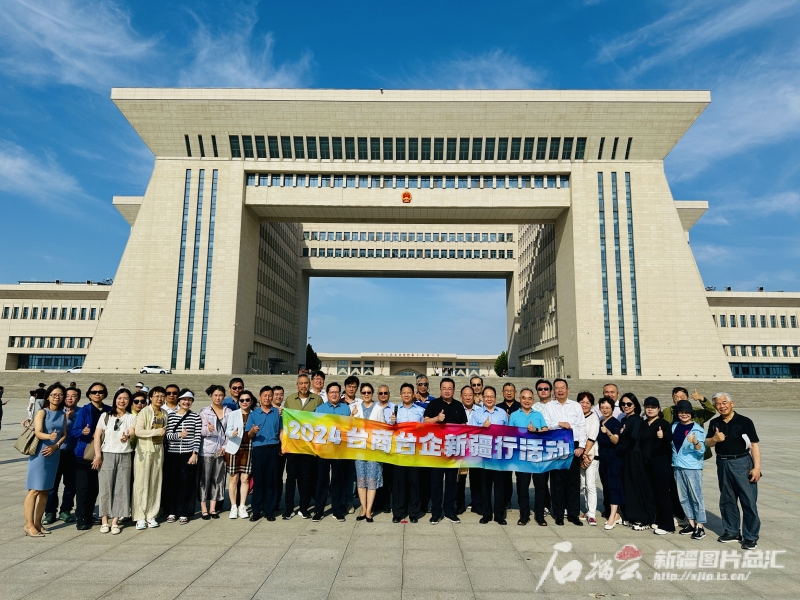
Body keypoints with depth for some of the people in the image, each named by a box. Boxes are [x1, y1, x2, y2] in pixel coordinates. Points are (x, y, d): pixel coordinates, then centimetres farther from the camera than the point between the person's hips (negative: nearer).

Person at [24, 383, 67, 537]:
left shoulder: (62, 415, 8)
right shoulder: (42, 412, -7)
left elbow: (64, 435, 7)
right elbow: (38, 432, -19)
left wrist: (55, 445, -11)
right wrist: (49, 436, -39)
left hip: (54, 454, 6)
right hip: (39, 453, -6)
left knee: (45, 490, 11)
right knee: (34, 489, -5)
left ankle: (37, 522, 20)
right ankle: (29, 524, 2)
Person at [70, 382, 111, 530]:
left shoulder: (109, 411, 5)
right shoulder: (84, 410, -5)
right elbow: (74, 431, -9)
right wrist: (83, 432, -28)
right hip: (84, 453, -3)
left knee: (95, 487, 10)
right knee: (83, 487, -2)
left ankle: (89, 516, 23)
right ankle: (81, 519, 8)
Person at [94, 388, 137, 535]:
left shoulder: (131, 418, 7)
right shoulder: (106, 416, 6)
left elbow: (132, 432, -10)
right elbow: (97, 436, 1)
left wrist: (127, 436, -34)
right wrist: (98, 455, -9)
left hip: (124, 456, 1)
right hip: (106, 455, -1)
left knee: (121, 489, 1)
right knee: (105, 488, 0)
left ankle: (115, 522, 9)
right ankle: (104, 521, 11)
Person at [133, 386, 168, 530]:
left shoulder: (165, 413, 9)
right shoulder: (144, 412, -7)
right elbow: (138, 431, -17)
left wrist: (164, 433, 3)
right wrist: (157, 432, -17)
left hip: (158, 450, 5)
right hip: (144, 450, -5)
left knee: (155, 483, 7)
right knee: (141, 483, -2)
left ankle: (152, 515, 15)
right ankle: (140, 517, 5)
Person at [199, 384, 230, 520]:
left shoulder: (228, 412, 8)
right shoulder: (204, 411, 1)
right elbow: (201, 431, -6)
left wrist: (225, 446, -4)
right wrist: (208, 429, -27)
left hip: (221, 451, 3)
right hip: (206, 450, -3)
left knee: (218, 479, 7)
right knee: (204, 479, -1)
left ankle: (213, 508, 17)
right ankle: (204, 509, 9)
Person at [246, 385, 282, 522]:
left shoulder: (277, 413, 8)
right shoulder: (254, 414, 6)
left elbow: (281, 431, 11)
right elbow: (249, 436, 5)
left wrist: (283, 445, -2)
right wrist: (252, 431, -17)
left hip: (273, 449, 1)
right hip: (258, 449, 0)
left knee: (270, 480, 4)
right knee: (258, 480, 2)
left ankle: (269, 510, 12)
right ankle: (256, 510, 11)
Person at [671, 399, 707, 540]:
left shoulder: (697, 429, -8)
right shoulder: (675, 426, 8)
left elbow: (701, 451, -15)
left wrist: (695, 442, -34)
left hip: (692, 467, -6)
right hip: (677, 466, 6)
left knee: (696, 496, -1)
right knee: (683, 497, 13)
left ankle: (700, 526, 9)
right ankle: (691, 523, 25)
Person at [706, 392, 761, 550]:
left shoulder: (744, 422, -7)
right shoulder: (714, 423, 6)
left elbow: (754, 445, -8)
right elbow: (707, 443, 9)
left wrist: (757, 467, -13)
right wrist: (714, 439, -13)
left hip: (742, 463, -5)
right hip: (723, 464, 5)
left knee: (749, 501, -2)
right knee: (727, 500, 13)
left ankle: (751, 537, 8)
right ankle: (732, 532, 26)